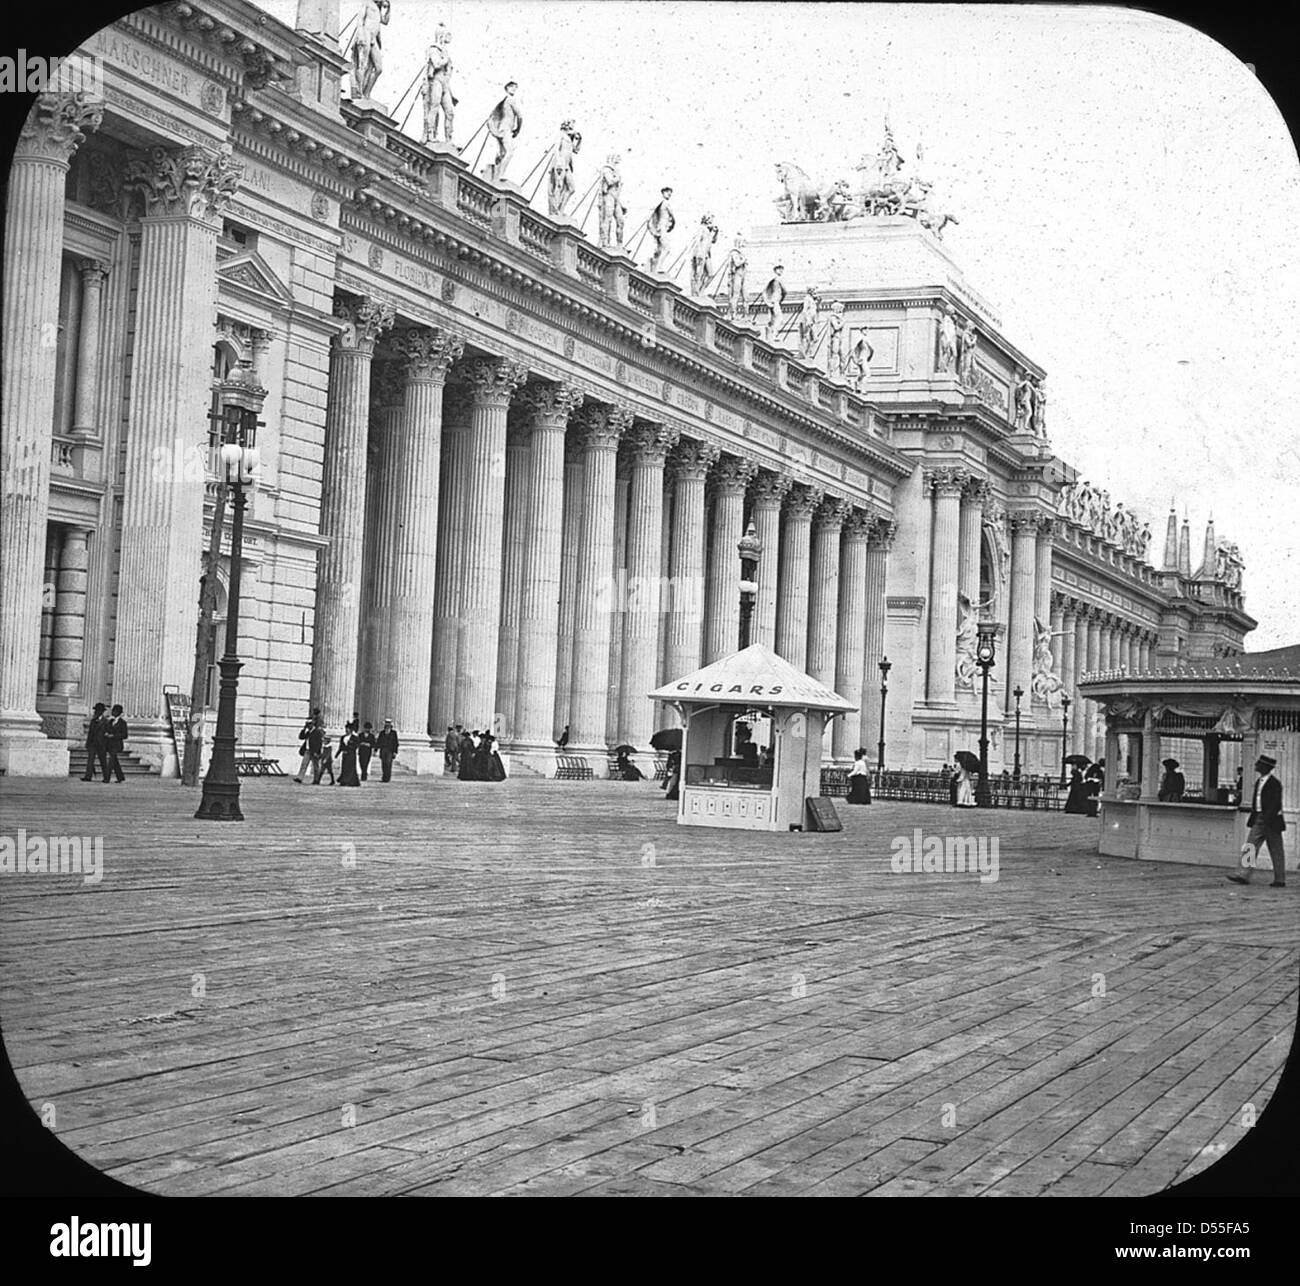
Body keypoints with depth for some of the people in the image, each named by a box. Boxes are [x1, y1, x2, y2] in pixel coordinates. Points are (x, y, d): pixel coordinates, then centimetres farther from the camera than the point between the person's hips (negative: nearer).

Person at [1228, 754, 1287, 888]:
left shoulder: (1275, 784, -13)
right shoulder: (1259, 781, 12)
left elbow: (1276, 804, -19)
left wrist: (1267, 818, -26)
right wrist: (1252, 819, 17)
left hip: (1271, 820, -8)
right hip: (1259, 819, 8)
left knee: (1276, 851, 2)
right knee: (1251, 847, -1)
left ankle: (1280, 880, 10)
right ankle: (1245, 876, -4)